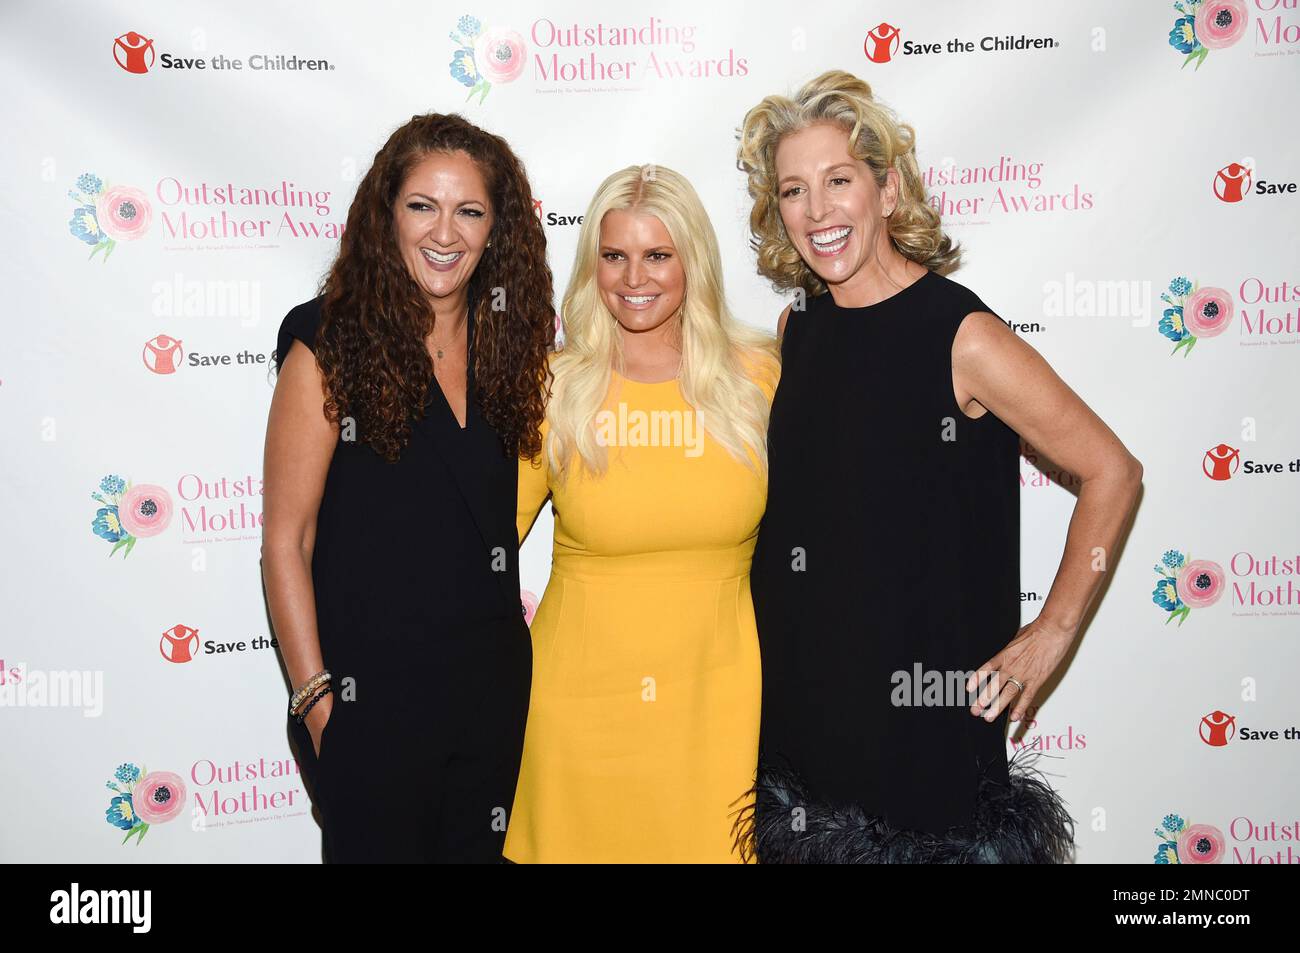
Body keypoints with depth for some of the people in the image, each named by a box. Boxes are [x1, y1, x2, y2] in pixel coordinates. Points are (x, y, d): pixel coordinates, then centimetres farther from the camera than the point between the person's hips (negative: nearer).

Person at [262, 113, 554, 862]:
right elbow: (285, 541, -10)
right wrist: (316, 698, -11)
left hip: (495, 688, 5)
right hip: (369, 697, -5)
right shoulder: (332, 345, -11)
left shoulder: (510, 340, 3)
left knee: (482, 847, 19)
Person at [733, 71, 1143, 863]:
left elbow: (1113, 473, -9)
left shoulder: (963, 336, -15)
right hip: (800, 693, 6)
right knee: (810, 836, 17)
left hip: (924, 699, -5)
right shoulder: (799, 327, 3)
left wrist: (1051, 635, -9)